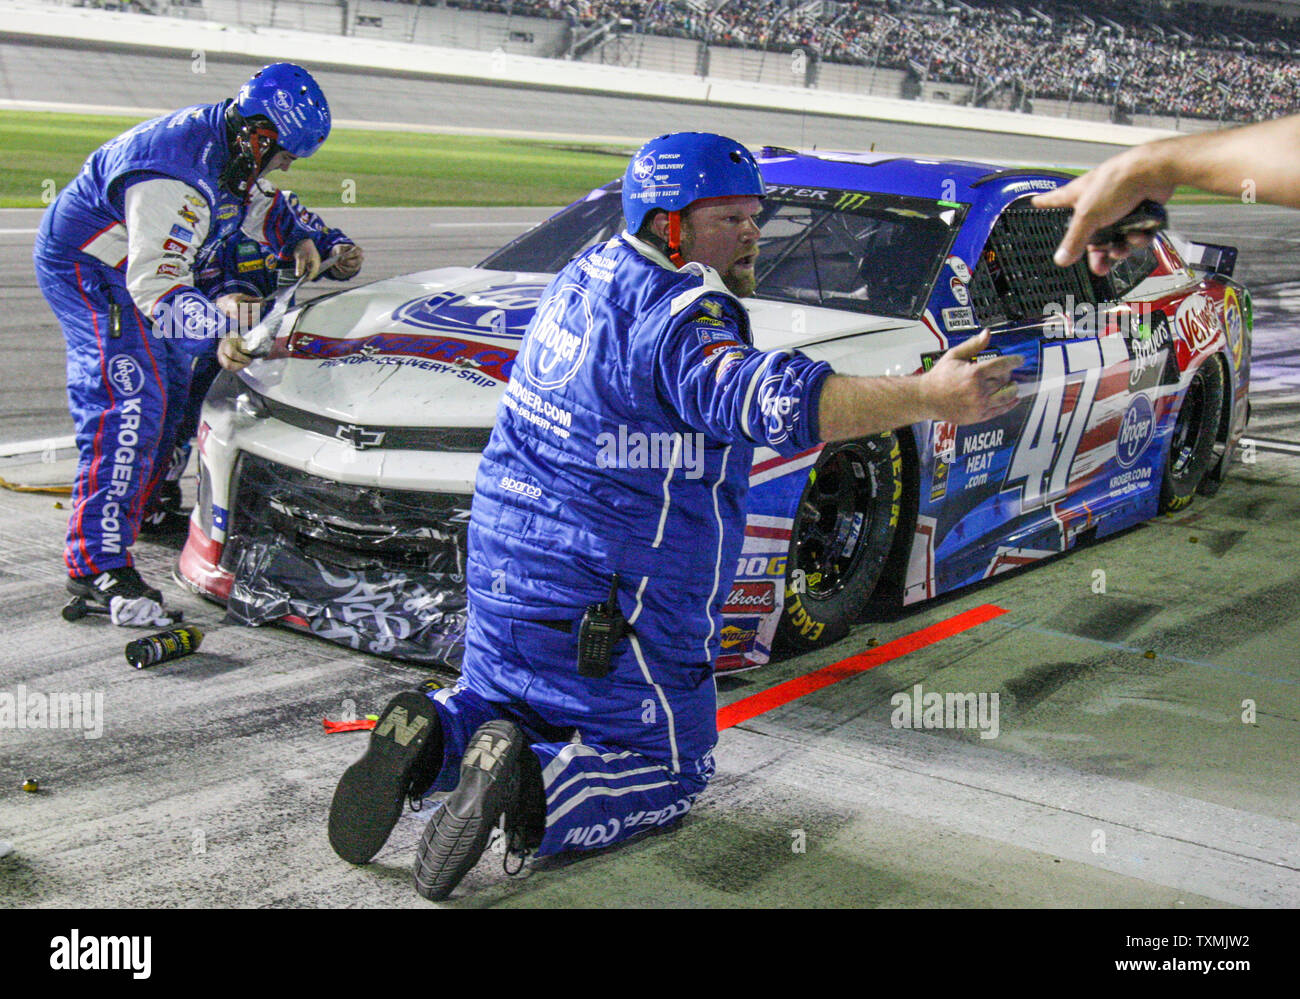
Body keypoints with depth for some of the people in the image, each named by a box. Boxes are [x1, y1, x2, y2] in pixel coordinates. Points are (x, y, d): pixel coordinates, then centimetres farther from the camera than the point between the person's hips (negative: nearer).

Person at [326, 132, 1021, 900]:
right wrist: (928, 398, -46)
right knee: (673, 772, 10)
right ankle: (531, 789, -17)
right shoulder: (679, 315, -21)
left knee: (501, 700, 32)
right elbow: (763, 400, -41)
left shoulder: (587, 274, 7)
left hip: (505, 576, 8)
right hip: (607, 610, -8)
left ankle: (428, 736, -1)